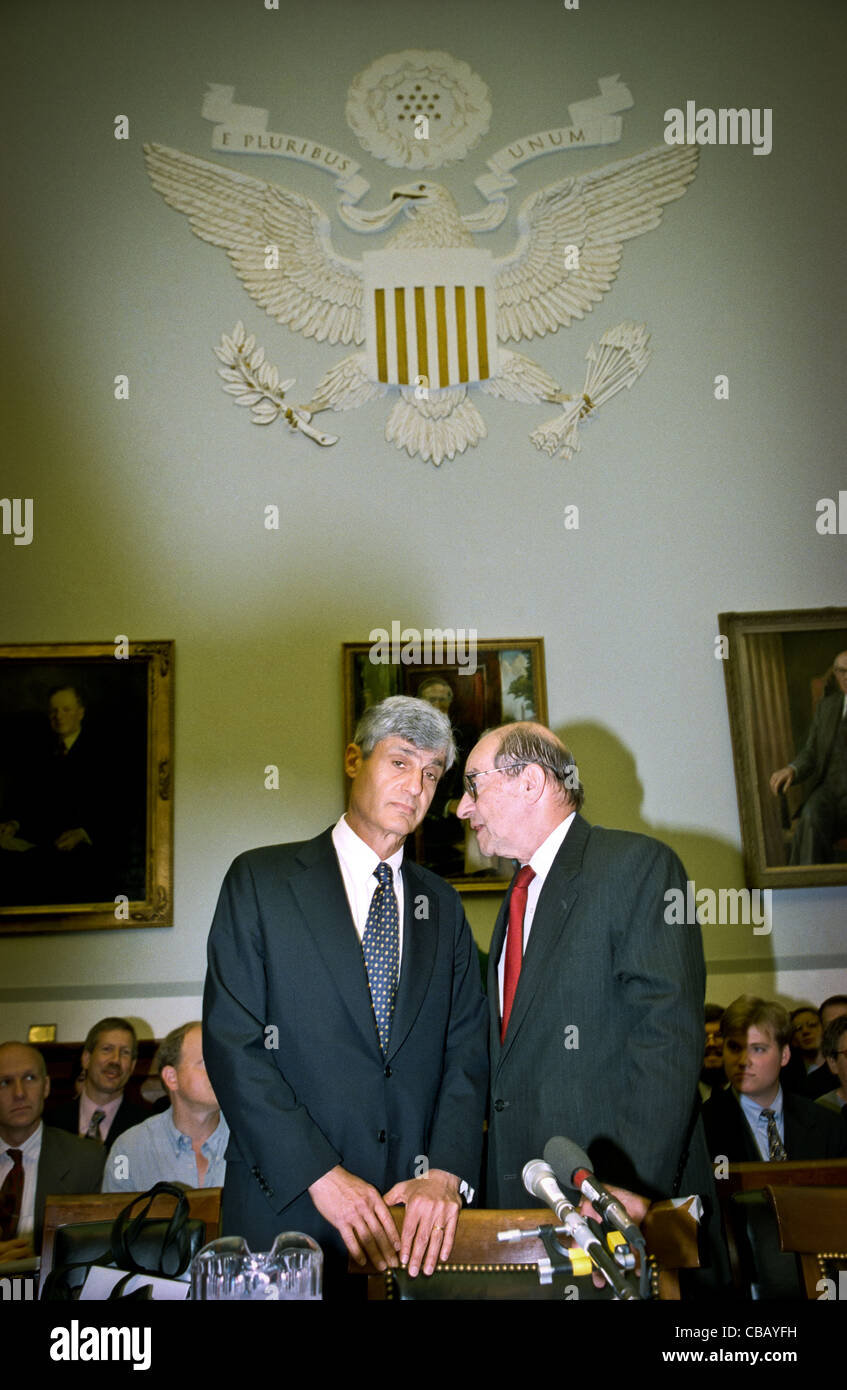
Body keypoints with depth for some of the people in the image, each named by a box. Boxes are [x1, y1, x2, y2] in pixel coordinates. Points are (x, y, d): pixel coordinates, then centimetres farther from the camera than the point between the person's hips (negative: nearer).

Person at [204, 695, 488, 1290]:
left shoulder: (442, 906, 10)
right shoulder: (261, 880, -2)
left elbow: (467, 1051, 4)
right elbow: (232, 1043, -9)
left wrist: (448, 1173, -12)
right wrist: (321, 1175, -15)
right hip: (286, 1207, -2)